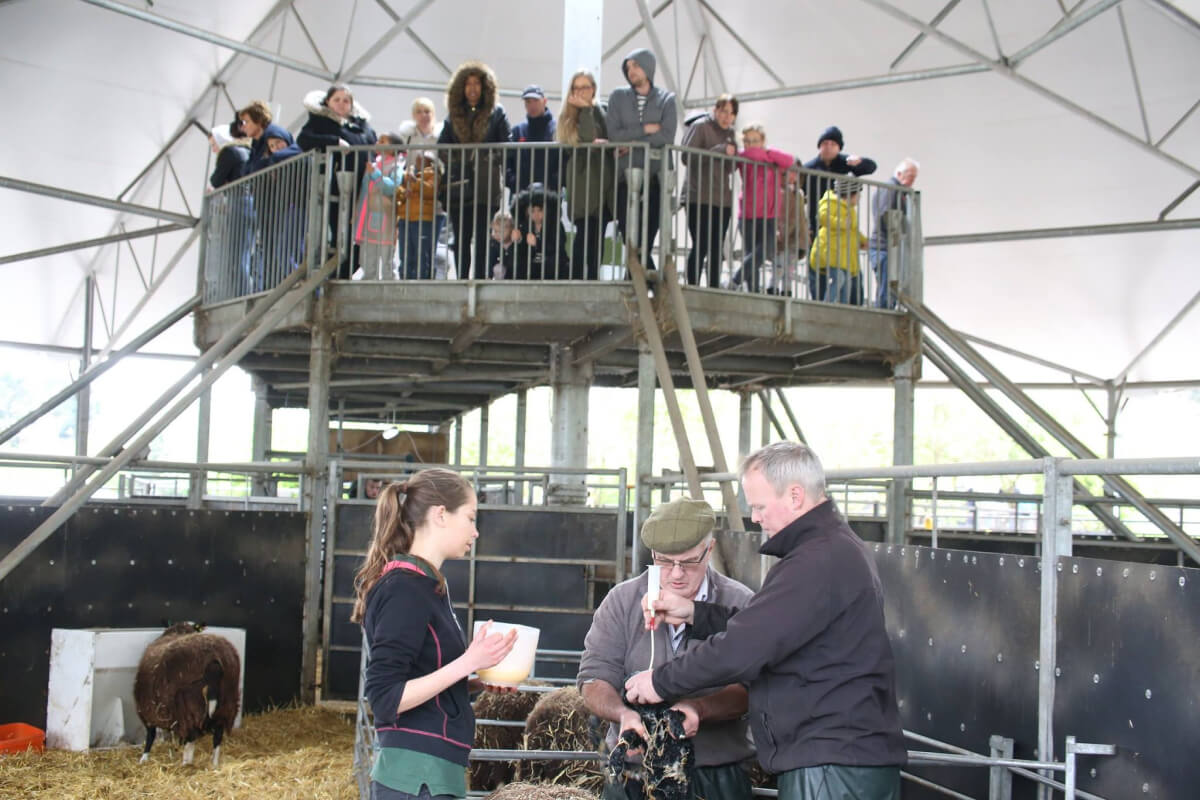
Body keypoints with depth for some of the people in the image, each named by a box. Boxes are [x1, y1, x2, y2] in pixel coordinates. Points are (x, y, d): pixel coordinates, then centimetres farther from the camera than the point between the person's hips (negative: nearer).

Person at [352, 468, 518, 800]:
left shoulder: (424, 585, 12)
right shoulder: (406, 589, -15)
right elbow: (385, 699, -20)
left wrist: (480, 680, 6)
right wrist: (468, 663, -21)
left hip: (430, 773, 9)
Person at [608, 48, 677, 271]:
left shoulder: (666, 99, 9)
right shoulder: (618, 97, 12)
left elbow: (667, 137, -6)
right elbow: (614, 135, -1)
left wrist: (632, 143, -7)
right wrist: (646, 129, -3)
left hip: (655, 179, -1)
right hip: (625, 178, 1)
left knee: (646, 243, -3)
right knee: (633, 243, -6)